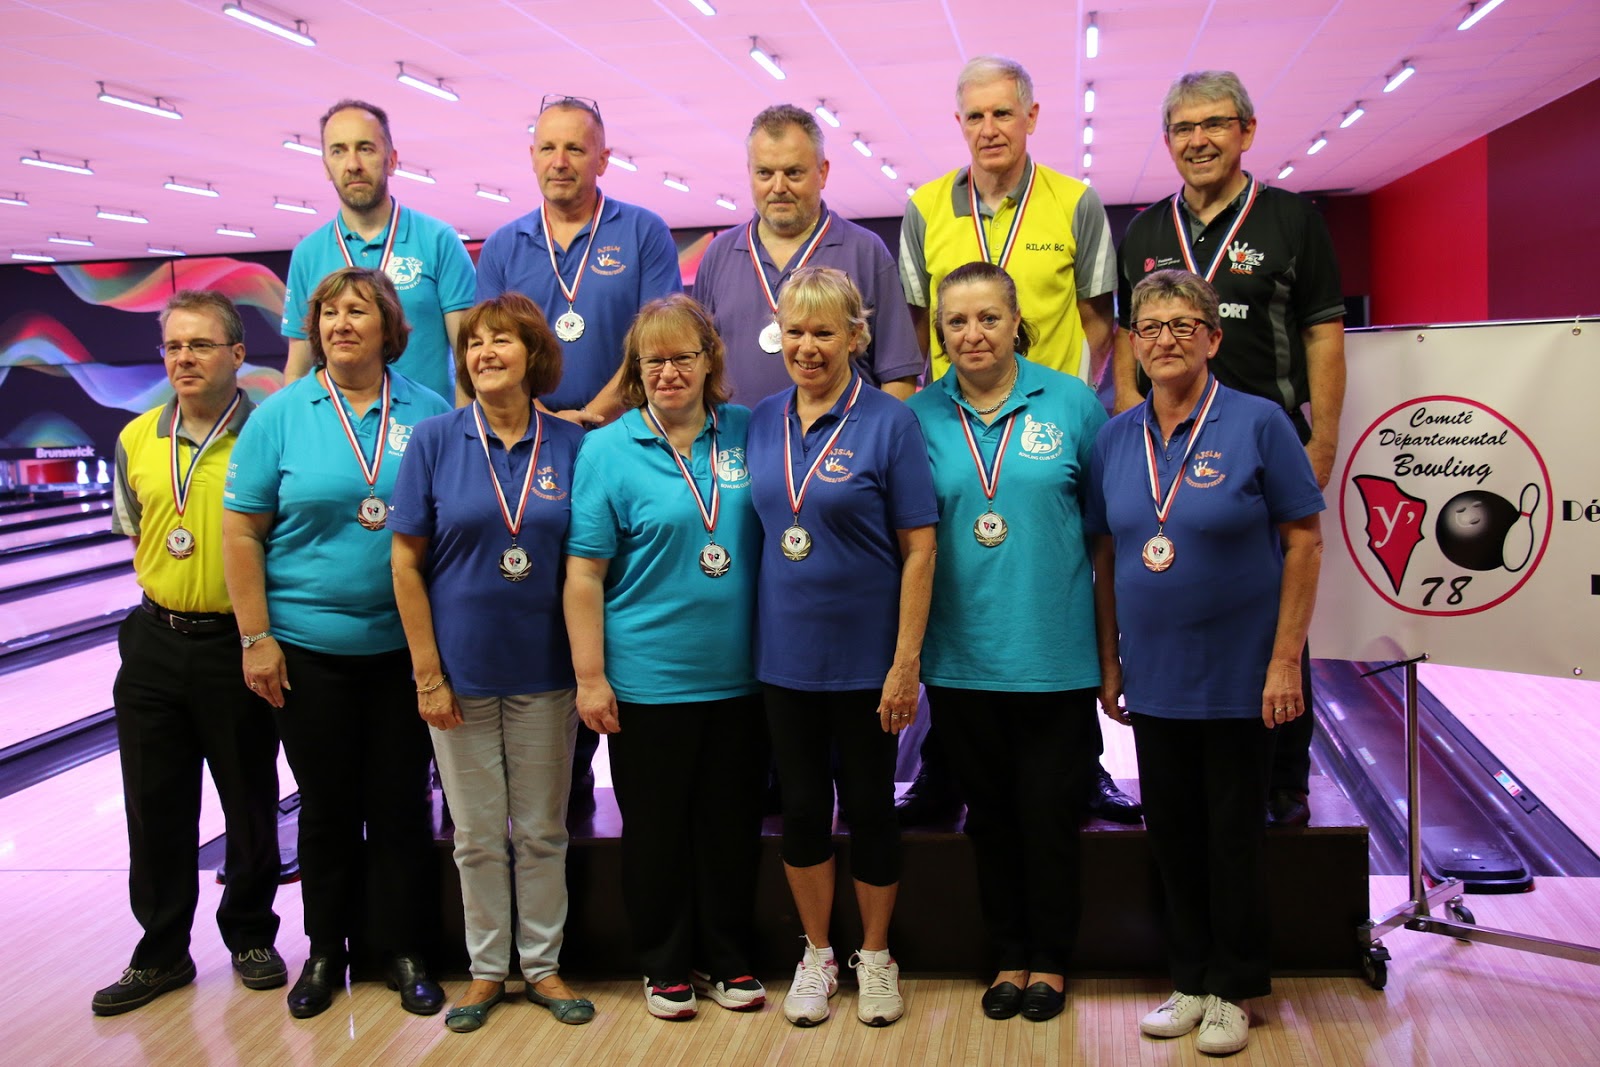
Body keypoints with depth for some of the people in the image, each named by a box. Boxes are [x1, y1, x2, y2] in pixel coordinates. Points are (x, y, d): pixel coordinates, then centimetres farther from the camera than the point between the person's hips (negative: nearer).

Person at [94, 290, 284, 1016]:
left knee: (250, 805, 10)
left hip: (236, 646, -4)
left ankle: (250, 937, 29)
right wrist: (175, 587, 6)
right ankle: (161, 952, 25)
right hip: (156, 643, 4)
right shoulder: (137, 440, 4)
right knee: (153, 806, 10)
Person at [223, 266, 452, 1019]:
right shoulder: (279, 417, -2)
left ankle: (401, 949, 23)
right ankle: (326, 949, 27)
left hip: (404, 646, 1)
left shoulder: (428, 414, 0)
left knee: (401, 806, 8)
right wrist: (256, 638, -6)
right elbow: (241, 534, -2)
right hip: (308, 650, 0)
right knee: (327, 808, 11)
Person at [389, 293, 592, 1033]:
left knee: (542, 831, 11)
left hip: (544, 670, 1)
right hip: (461, 671, 0)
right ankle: (487, 968, 27)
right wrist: (428, 673, -7)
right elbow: (406, 562, -4)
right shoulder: (435, 440, -5)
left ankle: (543, 964, 27)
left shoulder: (569, 445, -2)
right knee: (478, 835, 11)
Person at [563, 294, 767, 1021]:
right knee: (655, 827, 9)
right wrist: (589, 677, -10)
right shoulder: (607, 451, -4)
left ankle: (728, 959, 29)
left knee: (732, 823, 13)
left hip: (738, 677, 3)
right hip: (648, 681, -2)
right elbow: (584, 573, -6)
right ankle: (666, 966, 26)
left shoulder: (747, 433, 3)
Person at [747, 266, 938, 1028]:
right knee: (802, 807, 13)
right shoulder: (762, 422, 3)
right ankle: (816, 954, 31)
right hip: (786, 655, 3)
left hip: (865, 658, -3)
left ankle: (875, 956, 29)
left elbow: (918, 549, -11)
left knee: (868, 806, 10)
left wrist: (906, 663, -14)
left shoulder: (889, 422, -9)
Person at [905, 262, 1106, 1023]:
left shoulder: (1073, 404, -2)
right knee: (989, 811, 14)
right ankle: (1008, 956, 31)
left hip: (1054, 652, -2)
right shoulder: (919, 417, 2)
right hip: (961, 654, 2)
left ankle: (1049, 960, 28)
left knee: (1049, 811, 8)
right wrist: (905, 645, 1)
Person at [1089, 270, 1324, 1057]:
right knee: (1171, 830, 13)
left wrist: (1285, 660, -13)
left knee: (1233, 833, 7)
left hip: (1236, 675, -4)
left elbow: (1304, 541, -9)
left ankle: (1233, 989, 23)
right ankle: (1189, 979, 29)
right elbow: (1106, 556, 8)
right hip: (1153, 676, 4)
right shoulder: (1116, 438, 3)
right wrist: (1109, 661, 6)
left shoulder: (1257, 423, -9)